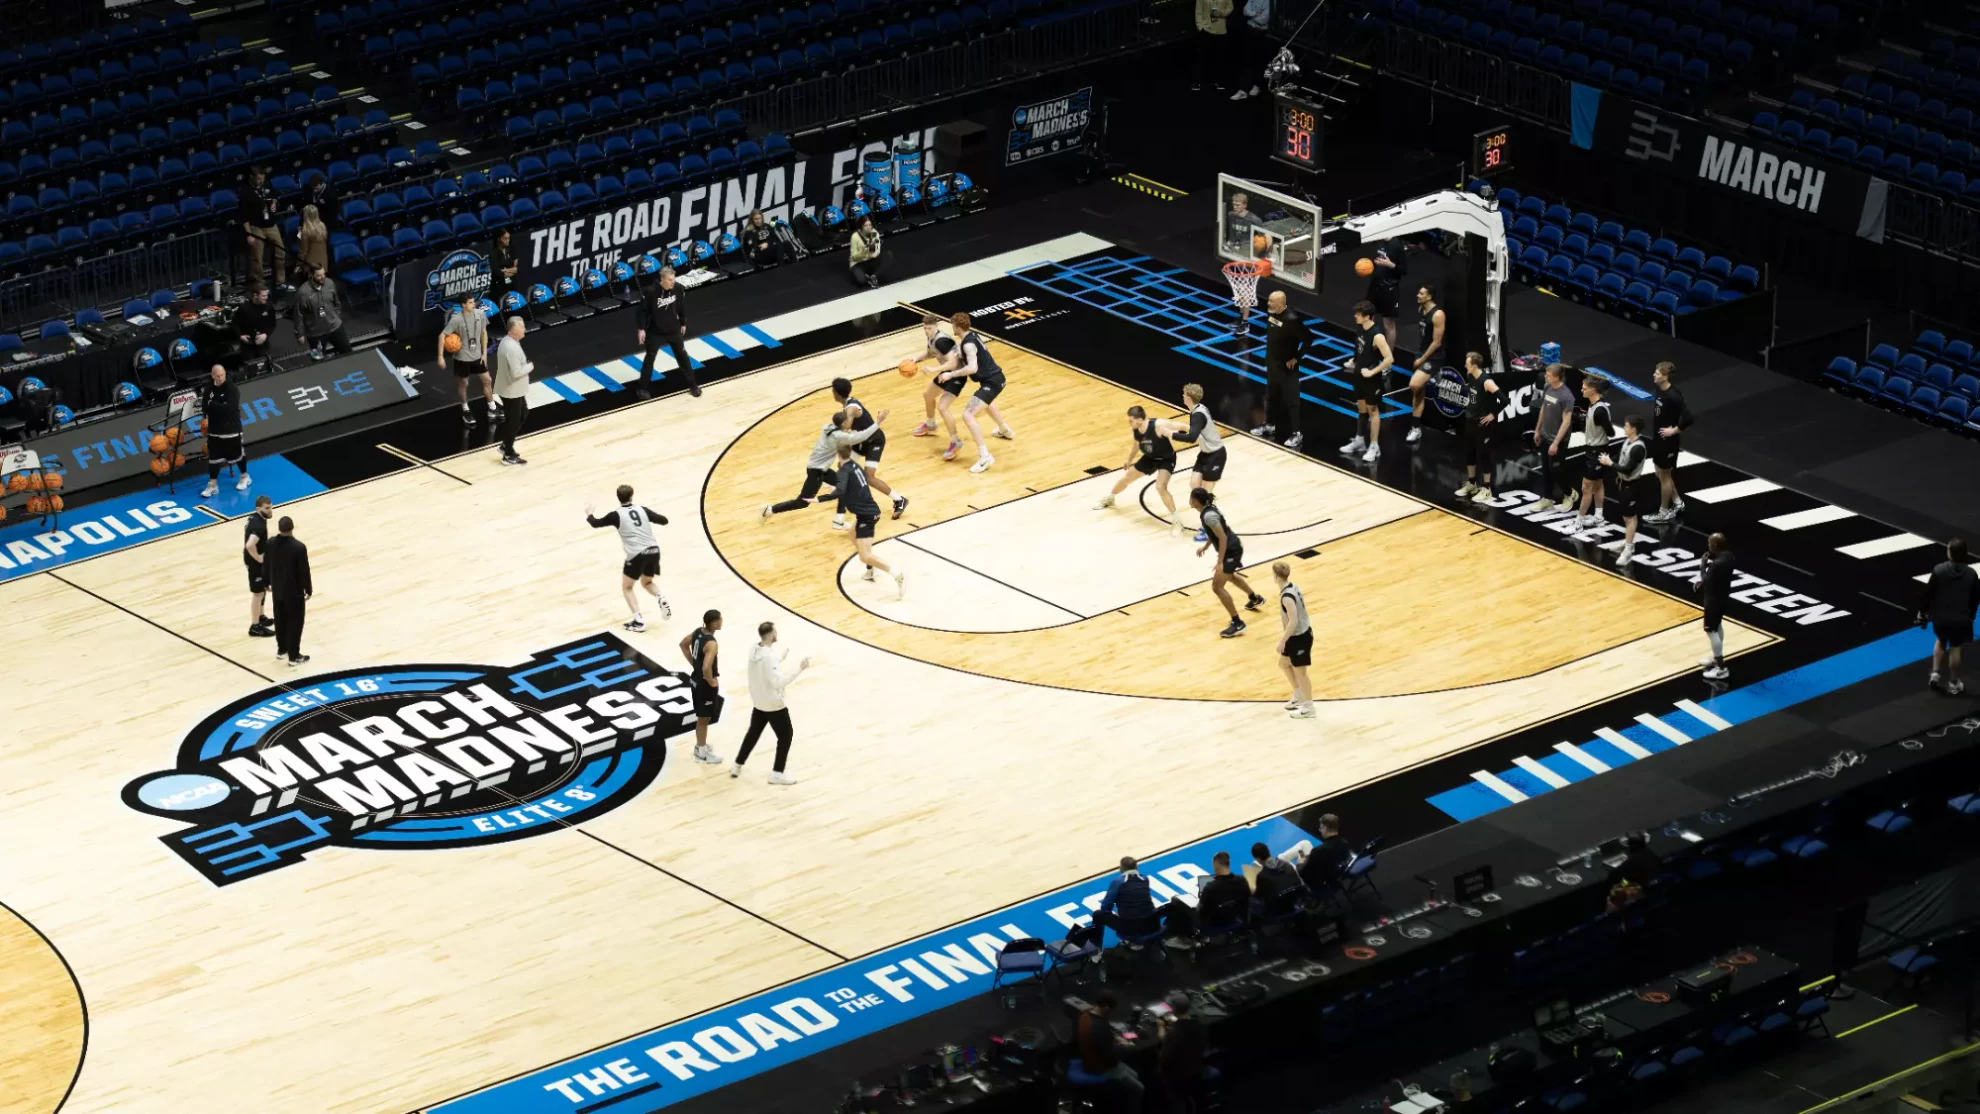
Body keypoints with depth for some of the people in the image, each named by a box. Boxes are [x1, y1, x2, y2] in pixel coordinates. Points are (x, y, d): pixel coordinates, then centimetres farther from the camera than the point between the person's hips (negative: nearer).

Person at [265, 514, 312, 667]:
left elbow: (266, 565, 3)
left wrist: (267, 582, 20)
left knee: (280, 620, 21)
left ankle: (282, 649, 35)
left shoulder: (270, 543, -10)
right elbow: (304, 570, -18)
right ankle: (293, 656, 12)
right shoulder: (298, 547, -26)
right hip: (294, 591, -5)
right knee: (295, 622, 7)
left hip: (277, 589, 5)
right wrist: (308, 589, -3)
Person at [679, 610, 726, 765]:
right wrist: (712, 682, -19)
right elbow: (706, 668, -39)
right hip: (705, 684, -8)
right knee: (704, 718, 7)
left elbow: (683, 644, 15)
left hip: (696, 679, 8)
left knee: (702, 717, 25)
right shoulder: (711, 644, -30)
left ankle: (700, 746, 41)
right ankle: (702, 754, 20)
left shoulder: (698, 631, -4)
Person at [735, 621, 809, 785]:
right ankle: (777, 773, 13)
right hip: (774, 705, -8)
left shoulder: (754, 649, -4)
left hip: (758, 702, 8)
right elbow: (778, 682, -32)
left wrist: (782, 655, 23)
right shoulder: (769, 656, -30)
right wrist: (799, 669, -31)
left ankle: (737, 766, 31)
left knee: (753, 732, 24)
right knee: (785, 736, 7)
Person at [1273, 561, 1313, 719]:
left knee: (1299, 671, 6)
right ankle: (1299, 697, 39)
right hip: (1298, 634, 10)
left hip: (1299, 637, -10)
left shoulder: (1287, 597, -29)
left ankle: (1309, 708, 19)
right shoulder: (1292, 587, 0)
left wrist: (1282, 640, -22)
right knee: (1284, 663, 25)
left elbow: (1293, 621, -30)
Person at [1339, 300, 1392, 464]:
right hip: (1359, 375, 8)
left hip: (1372, 379, -8)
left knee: (1373, 410, 3)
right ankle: (1359, 441, 33)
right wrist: (1354, 360, 4)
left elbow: (1389, 359, -27)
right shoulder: (1361, 329, 0)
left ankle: (1374, 447, 11)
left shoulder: (1377, 336, -26)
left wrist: (1372, 372, -24)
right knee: (1361, 409, 19)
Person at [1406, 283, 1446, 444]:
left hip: (1433, 357, -8)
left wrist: (1422, 360, -15)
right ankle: (1416, 429, 17)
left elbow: (1436, 342, -20)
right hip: (1421, 355, 8)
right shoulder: (1420, 310, 5)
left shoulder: (1437, 315, -21)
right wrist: (1418, 357, 19)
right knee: (1417, 392, 11)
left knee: (1414, 385, -29)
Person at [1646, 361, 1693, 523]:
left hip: (1667, 440, -9)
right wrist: (1654, 422, 10)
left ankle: (1664, 512, 23)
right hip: (1658, 437, 9)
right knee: (1661, 473, 22)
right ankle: (1677, 503, 38)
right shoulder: (1660, 389, -1)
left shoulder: (1673, 396, -28)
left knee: (1664, 475, 7)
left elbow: (1687, 418, -31)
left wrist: (1674, 430, -20)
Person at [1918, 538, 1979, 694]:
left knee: (1940, 642, 27)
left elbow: (1928, 592, -8)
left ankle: (1936, 673, 22)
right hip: (1960, 617, 0)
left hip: (1940, 615, 0)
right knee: (1955, 649, 11)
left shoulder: (1939, 570, -15)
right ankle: (1953, 684, 20)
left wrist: (1922, 611, 6)